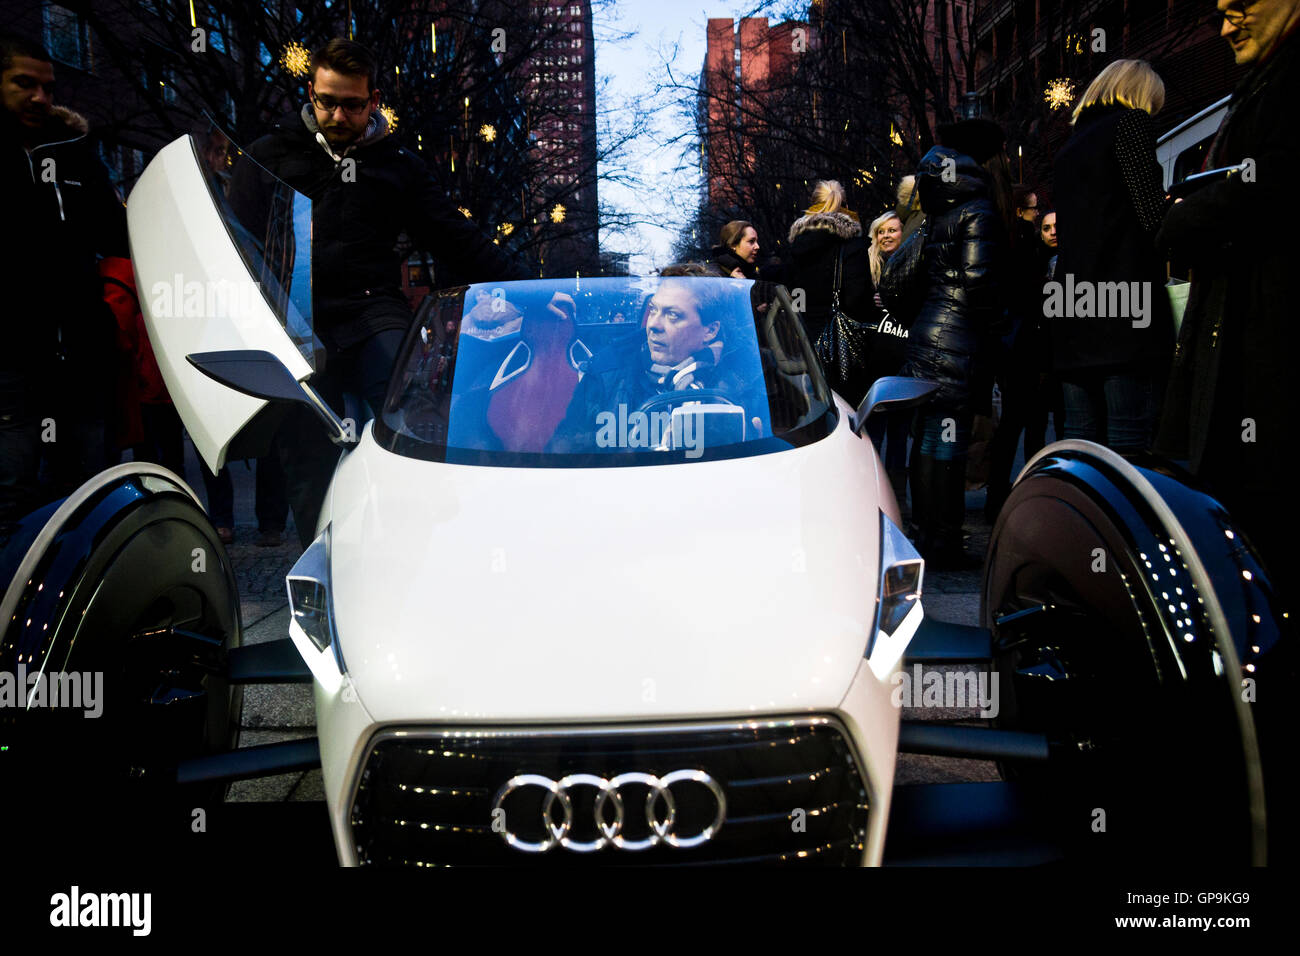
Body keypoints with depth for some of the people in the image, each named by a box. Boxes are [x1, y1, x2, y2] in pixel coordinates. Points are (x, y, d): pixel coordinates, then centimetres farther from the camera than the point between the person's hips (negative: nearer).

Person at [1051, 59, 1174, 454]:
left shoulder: (1071, 144, 25)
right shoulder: (1130, 122, 2)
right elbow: (1153, 214, -9)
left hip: (1072, 305, 8)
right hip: (1123, 301, -7)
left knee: (1079, 440, 6)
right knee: (1129, 436, -10)